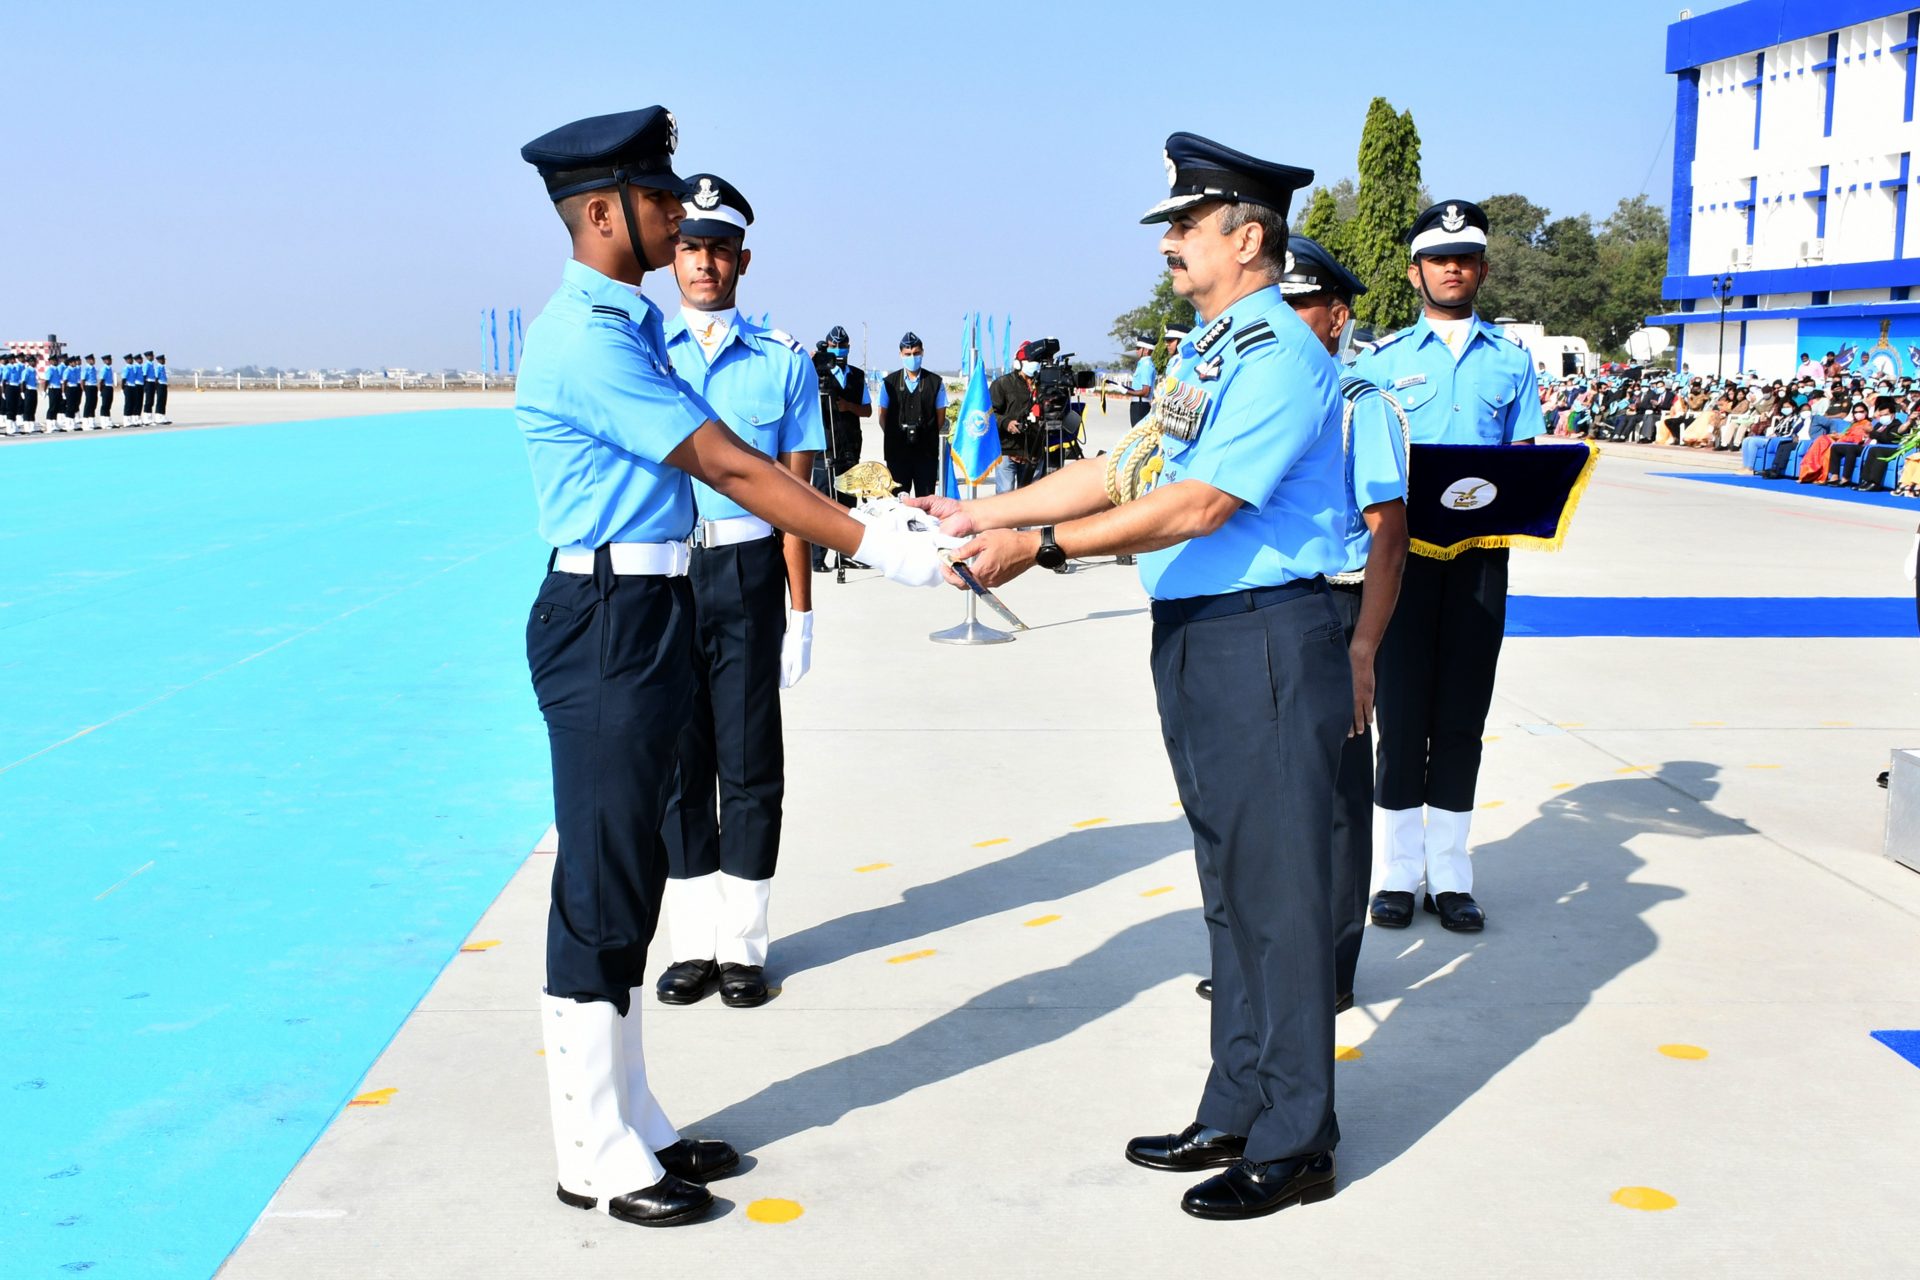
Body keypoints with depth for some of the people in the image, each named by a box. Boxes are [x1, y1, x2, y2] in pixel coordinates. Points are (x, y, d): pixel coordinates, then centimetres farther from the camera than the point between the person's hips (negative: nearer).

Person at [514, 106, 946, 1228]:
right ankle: (597, 1156, 9)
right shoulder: (587, 337, -16)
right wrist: (875, 545, -19)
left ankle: (630, 1124, 26)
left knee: (629, 883, 15)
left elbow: (742, 465, 14)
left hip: (651, 619, 10)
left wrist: (867, 521, 7)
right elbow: (729, 466, -19)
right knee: (602, 889, -2)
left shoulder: (632, 325, 15)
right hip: (608, 621, -10)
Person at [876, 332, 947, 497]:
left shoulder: (935, 383, 6)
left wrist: (929, 436, 3)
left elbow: (940, 417, 10)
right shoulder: (889, 383, 6)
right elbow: (883, 416, 9)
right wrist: (895, 437, -1)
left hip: (926, 451, 0)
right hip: (897, 450, 0)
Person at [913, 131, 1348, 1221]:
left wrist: (1042, 544, -24)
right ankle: (1238, 1110, 29)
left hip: (1266, 641, -10)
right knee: (1231, 883, 17)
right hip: (1194, 639, 10)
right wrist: (980, 514, 9)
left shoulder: (1282, 357, -16)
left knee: (1280, 888, -2)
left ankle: (1295, 1145, 9)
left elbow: (1196, 506, -23)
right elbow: (1118, 470, 15)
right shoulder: (1203, 353, 15)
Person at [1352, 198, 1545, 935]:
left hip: (1480, 550, 2)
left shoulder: (1511, 359, 13)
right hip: (1403, 547, -2)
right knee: (1403, 707, -1)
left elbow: (1524, 456, 11)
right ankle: (1401, 871, 7)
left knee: (1463, 710, 5)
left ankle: (1450, 873, 11)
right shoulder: (1384, 357, 7)